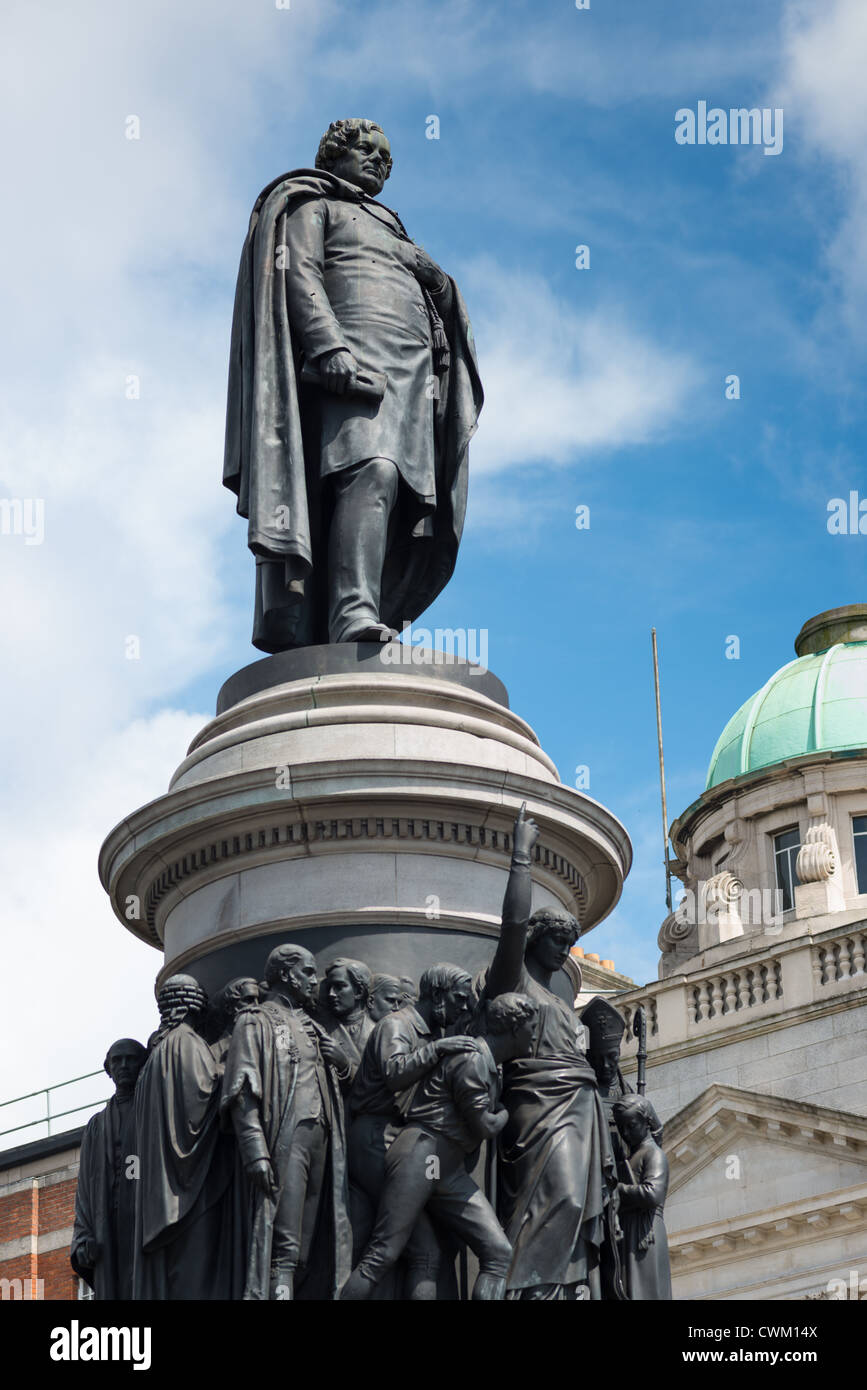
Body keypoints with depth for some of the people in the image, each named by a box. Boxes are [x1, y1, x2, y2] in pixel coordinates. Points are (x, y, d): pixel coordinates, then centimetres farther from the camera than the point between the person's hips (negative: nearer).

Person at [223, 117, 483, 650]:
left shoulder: (385, 226, 39)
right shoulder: (310, 205, 15)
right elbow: (299, 274, -3)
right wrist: (328, 344, -19)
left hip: (412, 372, 7)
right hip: (354, 357, -7)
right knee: (371, 470, -29)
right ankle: (355, 616, -45)